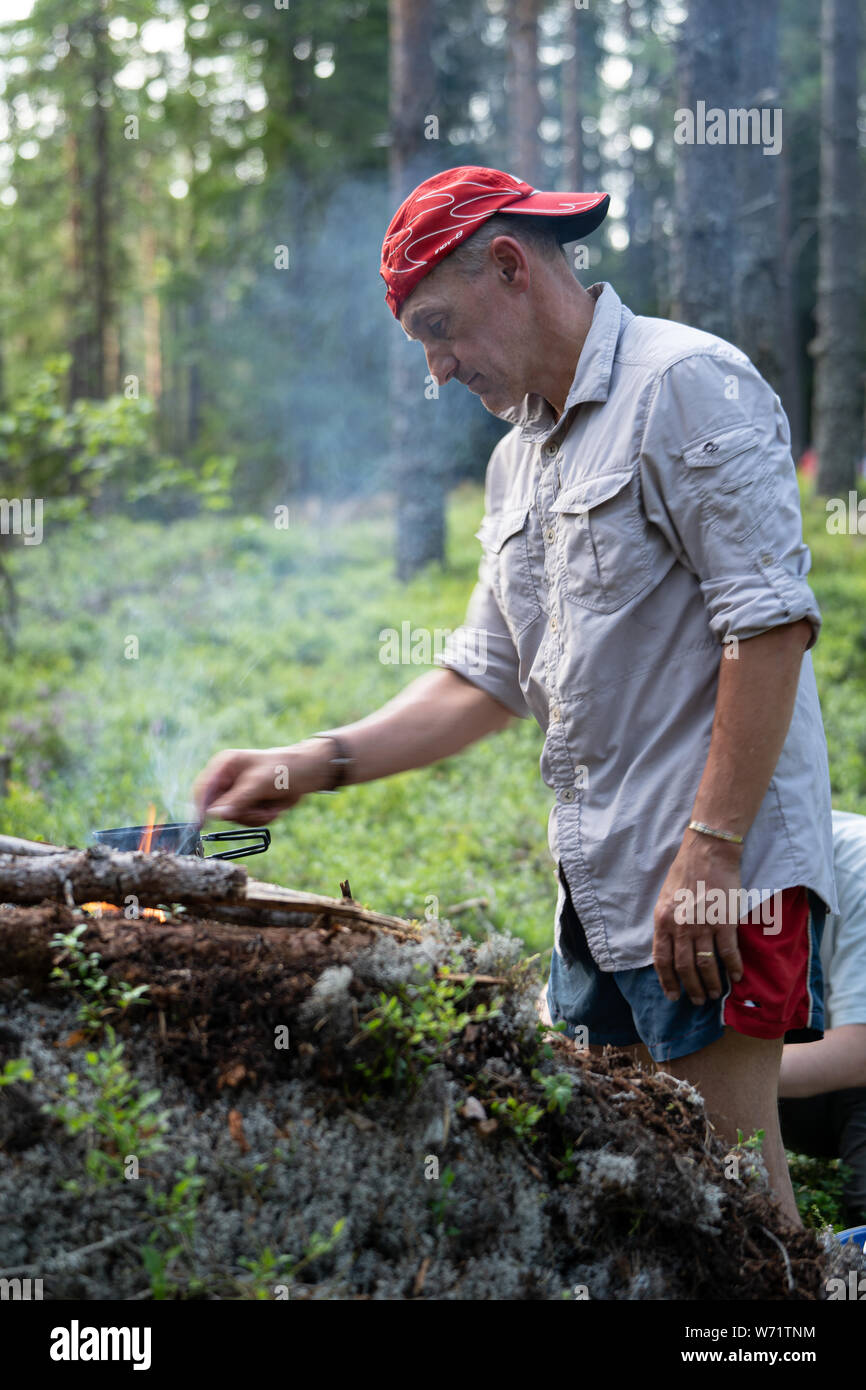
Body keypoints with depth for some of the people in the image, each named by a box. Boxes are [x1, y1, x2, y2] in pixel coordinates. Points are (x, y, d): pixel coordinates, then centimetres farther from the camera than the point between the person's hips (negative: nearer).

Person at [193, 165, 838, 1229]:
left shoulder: (687, 384, -9)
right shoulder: (518, 460, 19)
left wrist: (711, 849, -21)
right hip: (598, 881, 9)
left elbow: (771, 623, -17)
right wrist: (317, 763, 11)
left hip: (714, 869, -8)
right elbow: (486, 680, 22)